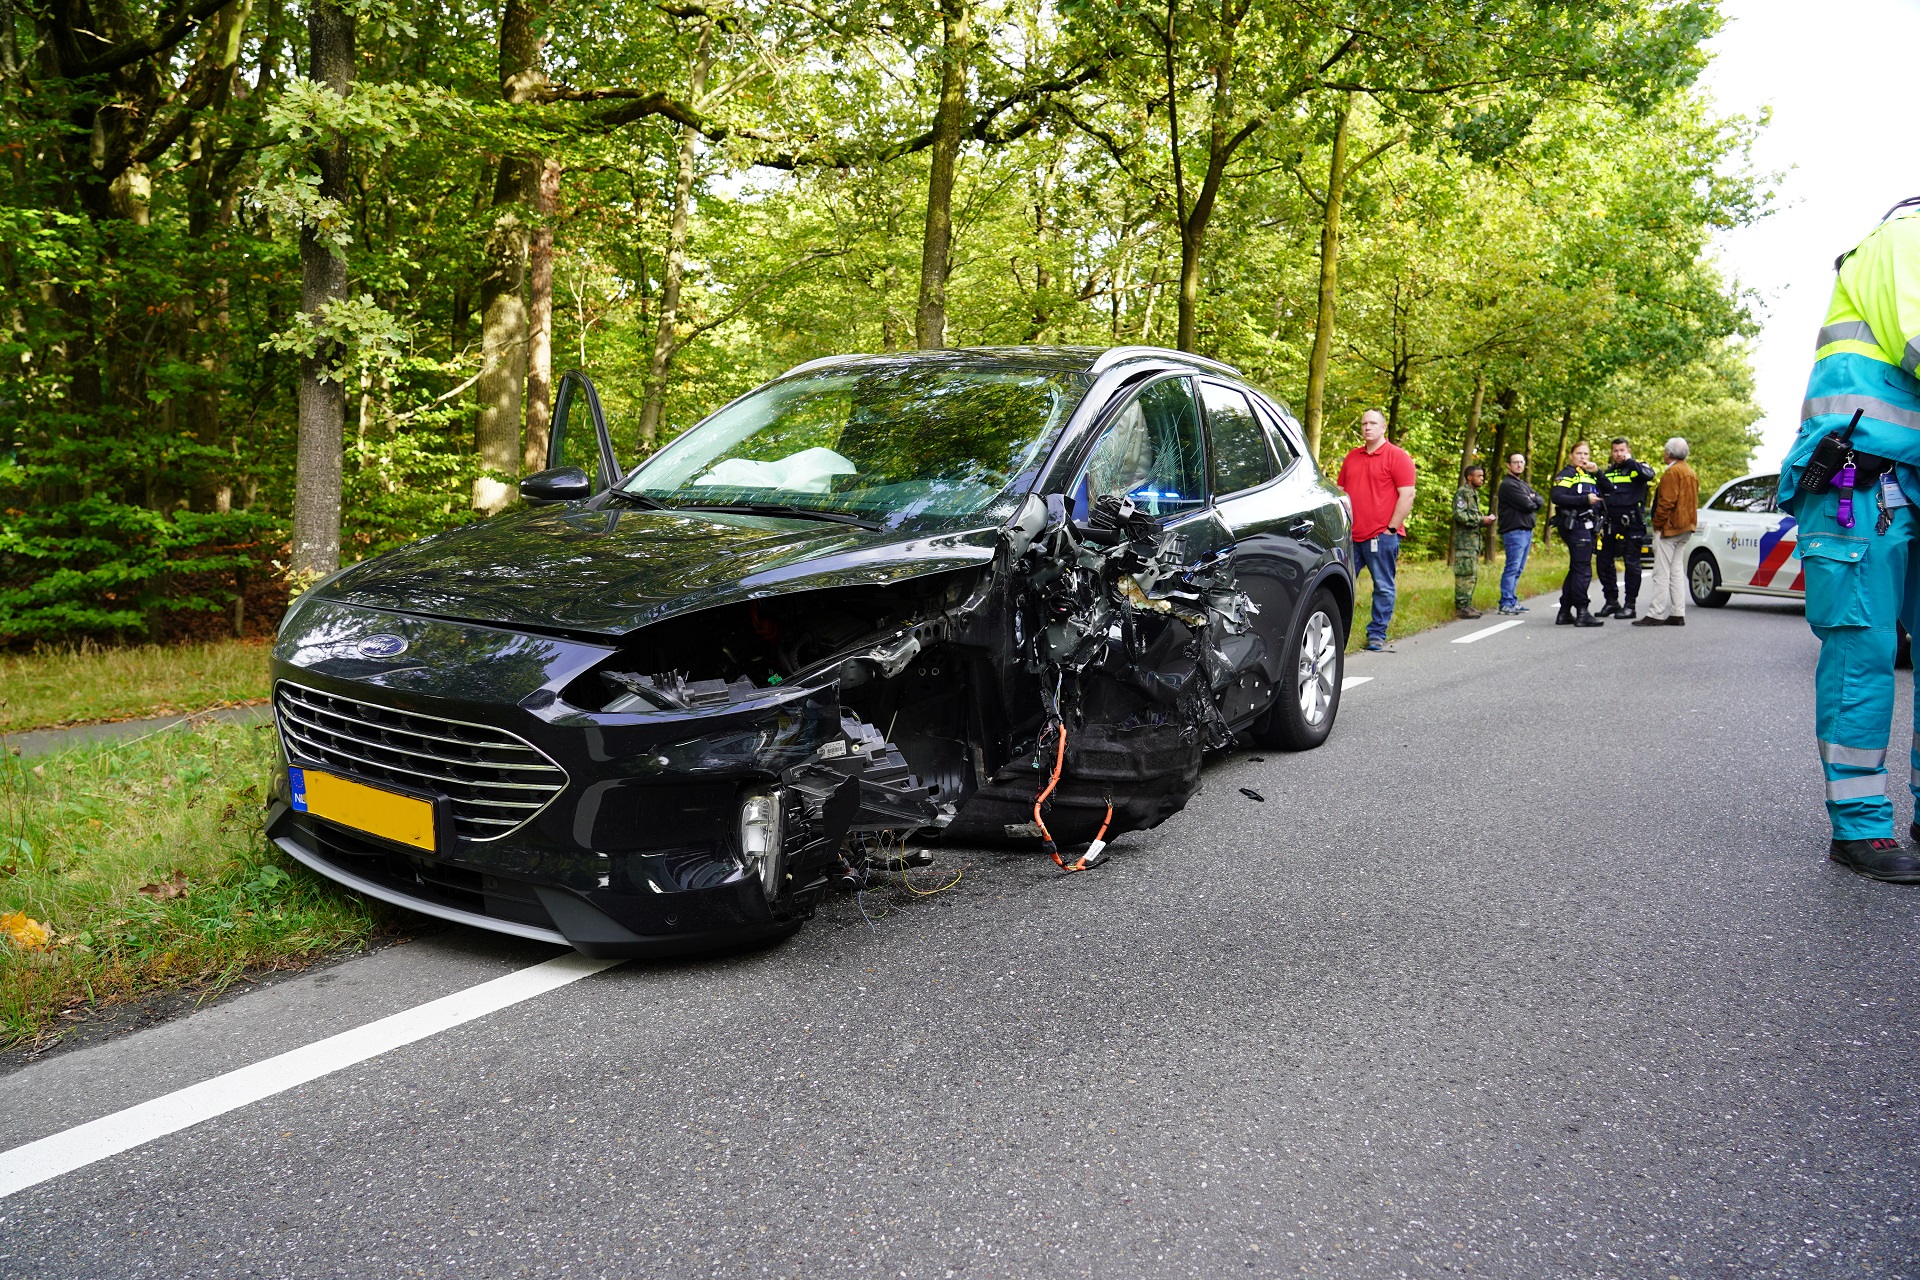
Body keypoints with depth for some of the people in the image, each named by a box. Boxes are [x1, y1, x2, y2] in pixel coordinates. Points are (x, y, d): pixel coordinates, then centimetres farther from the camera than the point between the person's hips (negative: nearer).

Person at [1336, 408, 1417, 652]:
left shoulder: (1397, 456, -3)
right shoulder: (1351, 457, 16)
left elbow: (1407, 496, -8)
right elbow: (1341, 492, 21)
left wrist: (1392, 528, -11)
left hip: (1382, 536, -5)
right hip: (1351, 536, 6)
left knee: (1383, 587, 2)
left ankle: (1377, 635, 8)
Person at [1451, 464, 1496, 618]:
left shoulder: (1475, 493, 20)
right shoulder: (1462, 492, -9)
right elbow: (1459, 515, -19)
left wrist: (1485, 520, 8)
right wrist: (1481, 520, -17)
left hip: (1474, 539, 10)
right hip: (1464, 540, -10)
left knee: (1473, 574, 11)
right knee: (1465, 573, -12)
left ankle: (1467, 604, 15)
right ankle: (1461, 607, -11)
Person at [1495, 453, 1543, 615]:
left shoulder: (1524, 485, 22)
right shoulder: (1508, 484, -8)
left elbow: (1541, 501, 13)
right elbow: (1527, 505, -15)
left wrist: (1533, 499, -8)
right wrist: (1534, 502, 6)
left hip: (1526, 530, 9)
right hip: (1514, 531, -9)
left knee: (1517, 569, 9)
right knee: (1512, 568, -11)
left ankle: (1512, 601, 12)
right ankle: (1506, 603, -11)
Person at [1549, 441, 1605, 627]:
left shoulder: (1590, 476, 23)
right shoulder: (1566, 474, -3)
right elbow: (1557, 497, -17)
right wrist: (1585, 499, -22)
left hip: (1587, 527, 9)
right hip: (1575, 526, -9)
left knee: (1576, 570, 10)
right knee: (1582, 570, -12)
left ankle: (1564, 613, 14)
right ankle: (1581, 613, -10)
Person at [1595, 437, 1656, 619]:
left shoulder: (1637, 467, 1)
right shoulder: (1608, 472, 16)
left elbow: (1649, 474, -21)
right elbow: (1600, 494, 14)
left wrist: (1630, 461, -14)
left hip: (1632, 524, -5)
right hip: (1611, 524, 5)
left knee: (1632, 564, -1)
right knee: (1603, 562, 5)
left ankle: (1630, 604, 5)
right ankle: (1611, 601, 17)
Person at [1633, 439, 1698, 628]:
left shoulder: (1672, 472, -13)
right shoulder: (1691, 473, 18)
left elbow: (1666, 502, -19)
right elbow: (1692, 502, 20)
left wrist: (1658, 525, -14)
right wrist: (1689, 523, 20)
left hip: (1670, 528, -10)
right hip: (1685, 528, 10)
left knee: (1662, 573, -9)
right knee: (1677, 571, 11)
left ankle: (1656, 614, -10)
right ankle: (1678, 614, 10)